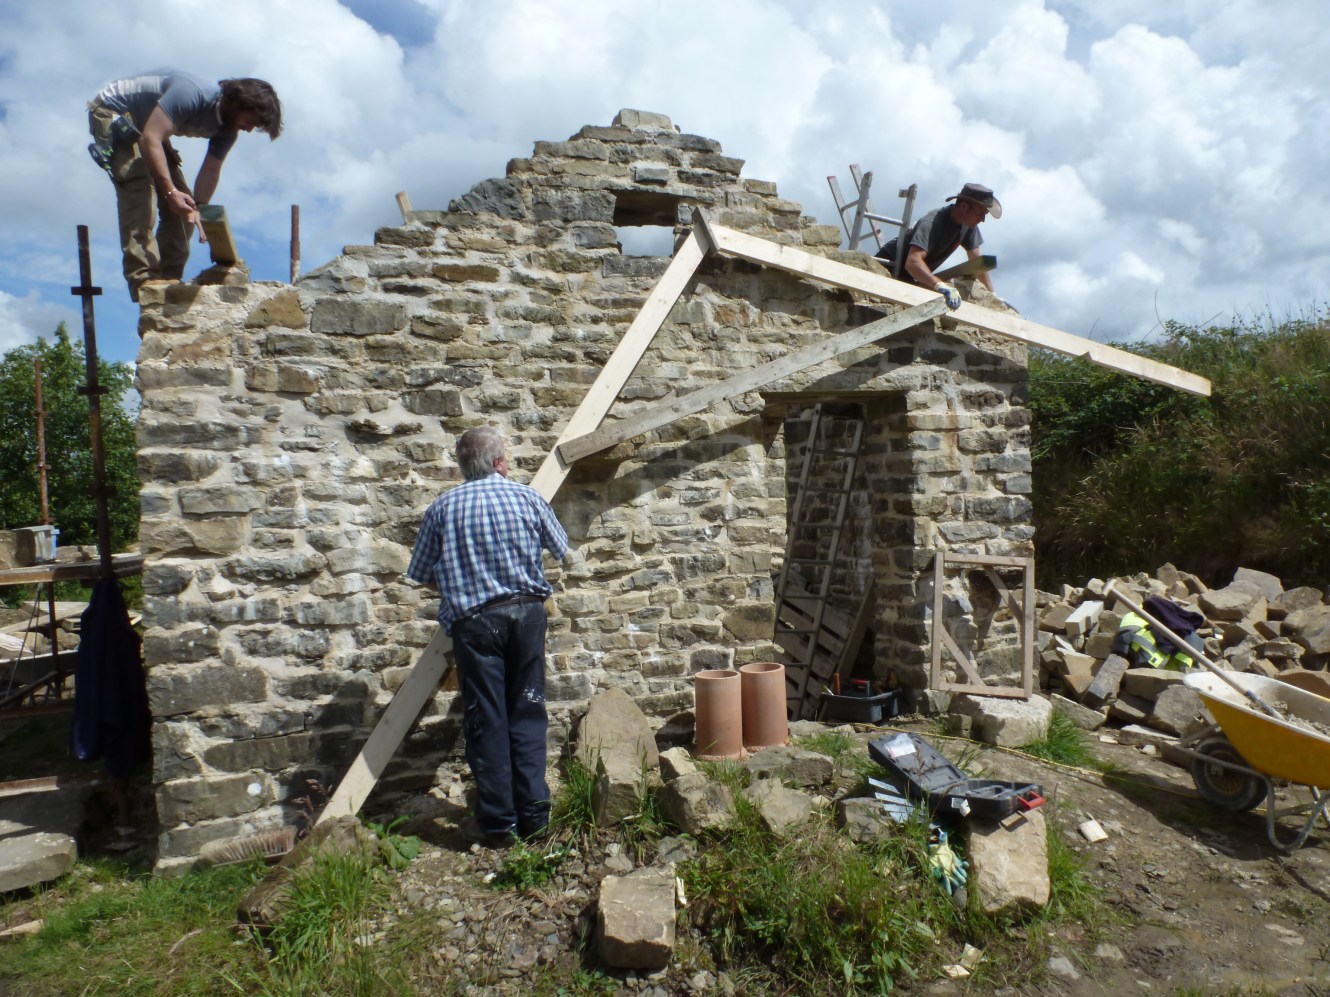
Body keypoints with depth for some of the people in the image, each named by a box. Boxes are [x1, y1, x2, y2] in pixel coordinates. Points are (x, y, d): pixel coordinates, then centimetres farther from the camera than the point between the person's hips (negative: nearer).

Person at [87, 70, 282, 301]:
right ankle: (144, 281, -29)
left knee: (182, 202, 1)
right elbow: (150, 139, -39)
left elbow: (211, 169, -9)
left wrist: (197, 207, -23)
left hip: (146, 124, 9)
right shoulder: (192, 94, -35)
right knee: (139, 194, -25)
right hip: (112, 113, -9)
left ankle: (169, 280, 5)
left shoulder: (227, 130, -9)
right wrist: (170, 191, -44)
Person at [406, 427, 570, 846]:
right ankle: (533, 813, 14)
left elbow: (420, 572, 6)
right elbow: (561, 547, 15)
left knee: (486, 719, 6)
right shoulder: (526, 496, 1)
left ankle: (498, 822, 12)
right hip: (526, 612, 1)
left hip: (474, 621, -1)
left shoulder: (443, 507, 0)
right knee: (527, 712, 11)